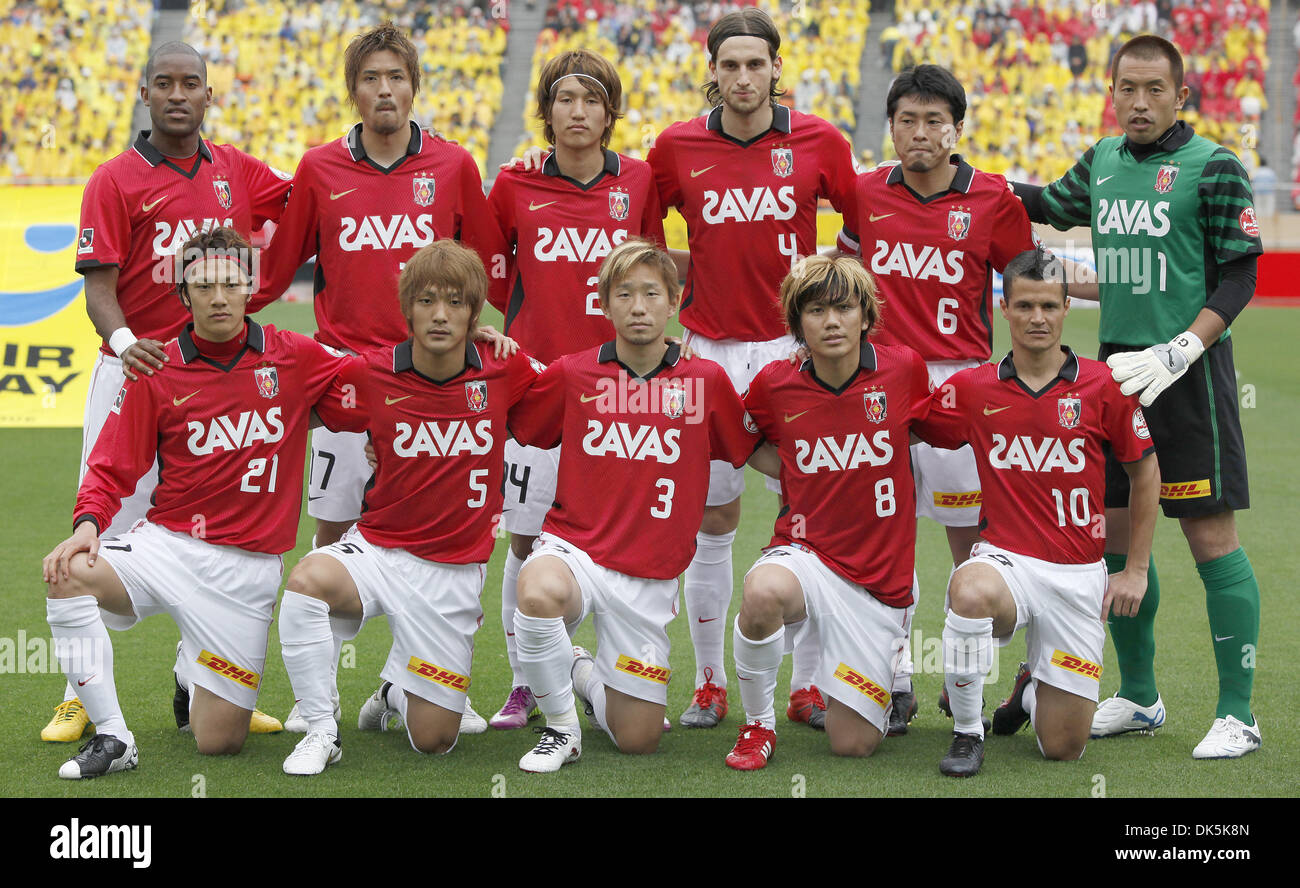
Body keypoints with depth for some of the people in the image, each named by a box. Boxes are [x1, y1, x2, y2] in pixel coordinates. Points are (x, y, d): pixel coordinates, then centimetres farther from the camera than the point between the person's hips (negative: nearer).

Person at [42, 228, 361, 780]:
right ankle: (111, 737, -18)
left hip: (246, 568, 0)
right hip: (166, 544, 0)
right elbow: (112, 469, 1)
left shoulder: (296, 358, 1)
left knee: (219, 742, -3)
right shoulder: (157, 372, 0)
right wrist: (88, 522, -19)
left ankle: (191, 674, 35)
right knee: (69, 575, -32)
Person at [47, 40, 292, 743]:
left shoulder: (235, 171, 10)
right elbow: (99, 287, -8)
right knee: (106, 533, -5)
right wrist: (123, 340, -28)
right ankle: (80, 694, 4)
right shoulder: (115, 180, -2)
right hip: (134, 369, -4)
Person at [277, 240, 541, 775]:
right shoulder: (370, 375, -9)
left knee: (434, 740, 1)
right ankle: (321, 731, -17)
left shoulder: (504, 373, -7)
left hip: (454, 571, 1)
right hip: (377, 550, -1)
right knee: (307, 581, -36)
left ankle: (396, 692, 38)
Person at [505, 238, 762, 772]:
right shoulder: (571, 375, -1)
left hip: (650, 576, 1)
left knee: (639, 740, 2)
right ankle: (560, 723, -11)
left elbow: (753, 453, 11)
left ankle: (584, 672, 37)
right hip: (573, 547, -1)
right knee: (538, 592, -40)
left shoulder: (706, 381, 0)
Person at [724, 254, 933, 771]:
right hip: (805, 551, 0)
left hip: (880, 576, 0)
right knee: (763, 592, -39)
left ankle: (893, 665, 33)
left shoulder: (905, 369, -5)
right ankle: (758, 723, -12)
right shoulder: (774, 385, -3)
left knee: (852, 745, -2)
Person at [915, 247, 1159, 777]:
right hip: (1005, 559, 0)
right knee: (970, 591, -40)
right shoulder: (972, 389, 0)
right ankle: (966, 733, -16)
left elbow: (1145, 472, 7)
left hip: (1079, 576, 0)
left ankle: (1031, 688, 38)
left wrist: (1136, 570, 6)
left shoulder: (1103, 386, -3)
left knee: (1063, 748, 0)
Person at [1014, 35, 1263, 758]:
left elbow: (1239, 276, -8)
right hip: (1116, 365, 6)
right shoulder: (1103, 161, 11)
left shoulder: (1213, 167, -6)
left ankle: (1237, 715, 1)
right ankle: (1138, 698, 24)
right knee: (1114, 529, 9)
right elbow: (1051, 206, 30)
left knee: (1211, 535, -5)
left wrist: (1179, 352, -17)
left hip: (1189, 370, -6)